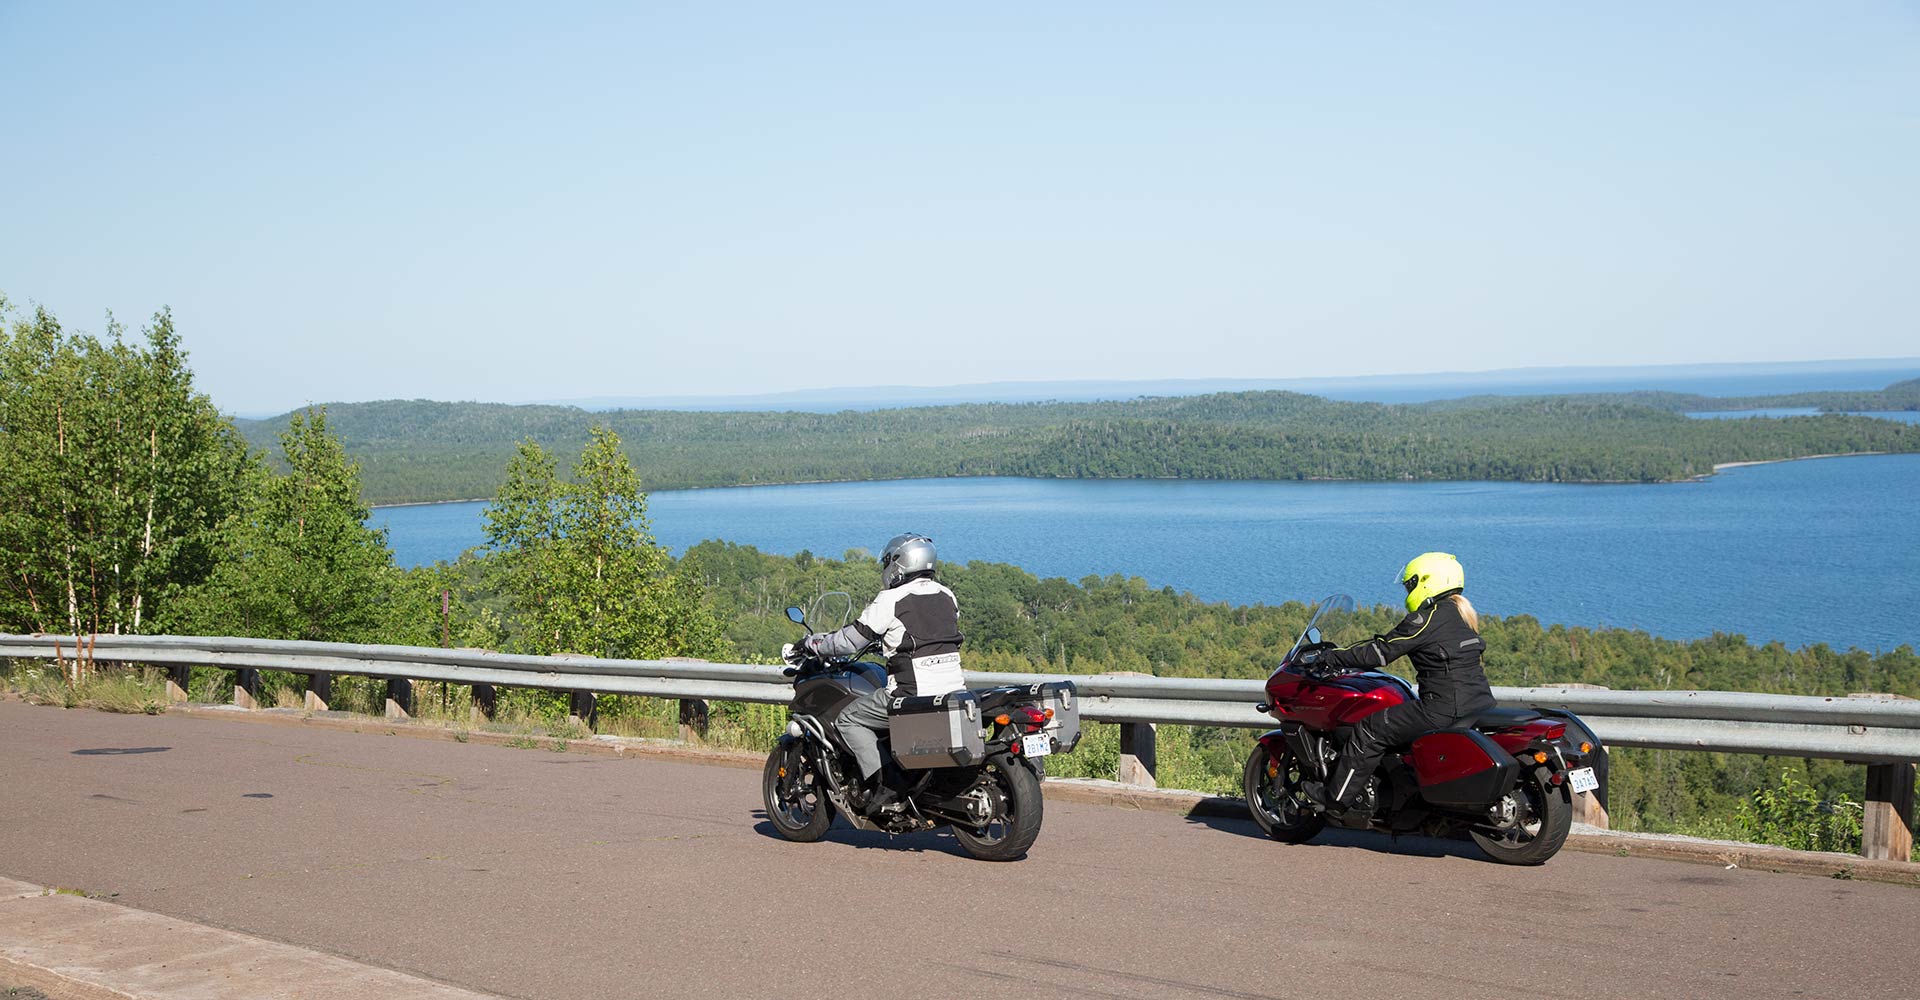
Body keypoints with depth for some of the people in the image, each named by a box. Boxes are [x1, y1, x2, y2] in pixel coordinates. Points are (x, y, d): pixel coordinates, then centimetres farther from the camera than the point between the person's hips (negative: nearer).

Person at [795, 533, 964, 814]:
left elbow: (850, 641, -3)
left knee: (849, 720, 5)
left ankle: (881, 785, -8)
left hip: (912, 693, -7)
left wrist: (812, 643, 13)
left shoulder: (891, 600, -6)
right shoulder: (946, 596, 14)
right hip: (954, 685, 7)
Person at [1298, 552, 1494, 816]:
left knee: (1370, 727, -3)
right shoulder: (1460, 614, 18)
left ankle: (1337, 796, 1)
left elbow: (1380, 652, -13)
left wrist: (1325, 658, -6)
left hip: (1446, 709, -10)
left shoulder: (1429, 617, -12)